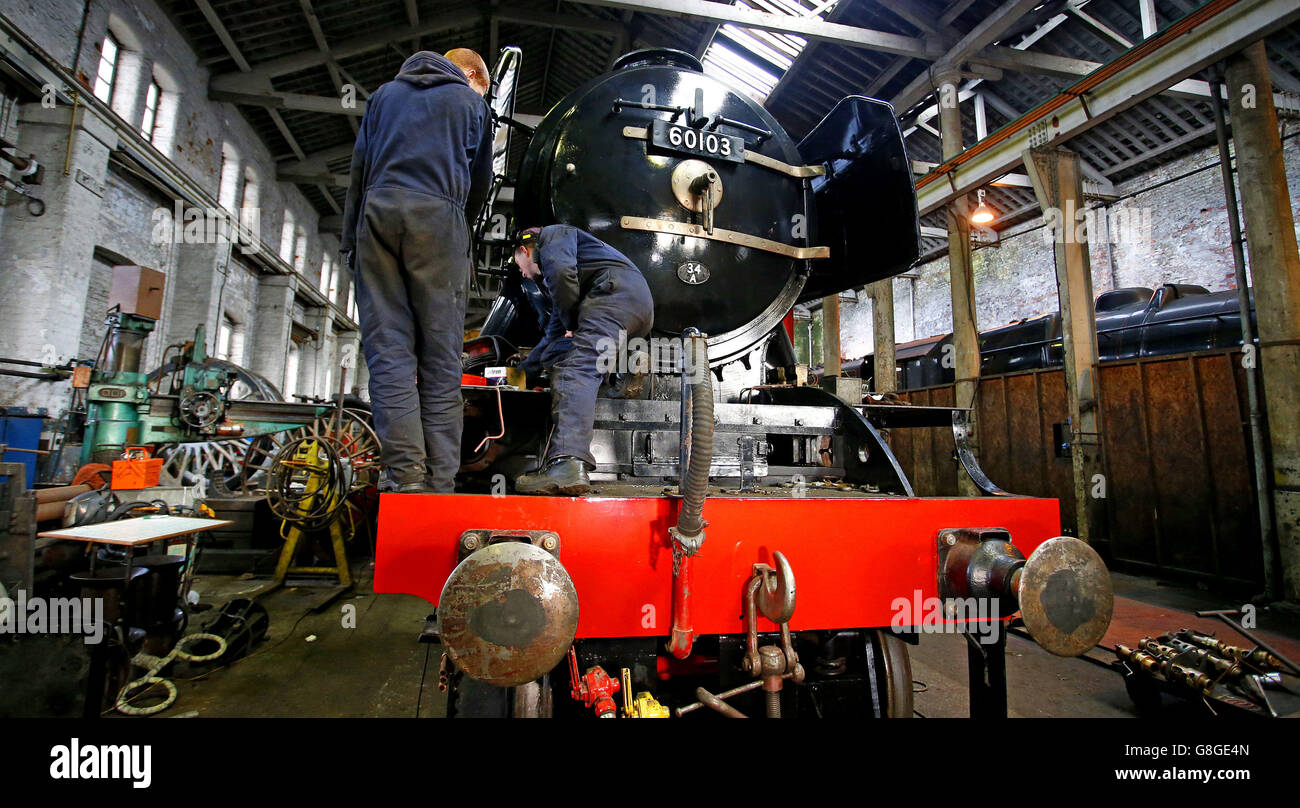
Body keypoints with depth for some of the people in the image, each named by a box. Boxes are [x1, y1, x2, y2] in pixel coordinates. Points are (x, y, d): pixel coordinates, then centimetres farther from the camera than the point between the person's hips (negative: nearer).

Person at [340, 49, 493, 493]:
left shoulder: (385, 93, 29)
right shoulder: (472, 102, 22)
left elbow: (359, 168, 19)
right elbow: (480, 184, 18)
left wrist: (350, 240, 16)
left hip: (378, 211, 3)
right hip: (438, 215, -2)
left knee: (388, 348, -4)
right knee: (440, 353, -6)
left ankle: (405, 471, -15)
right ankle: (439, 480, -9)